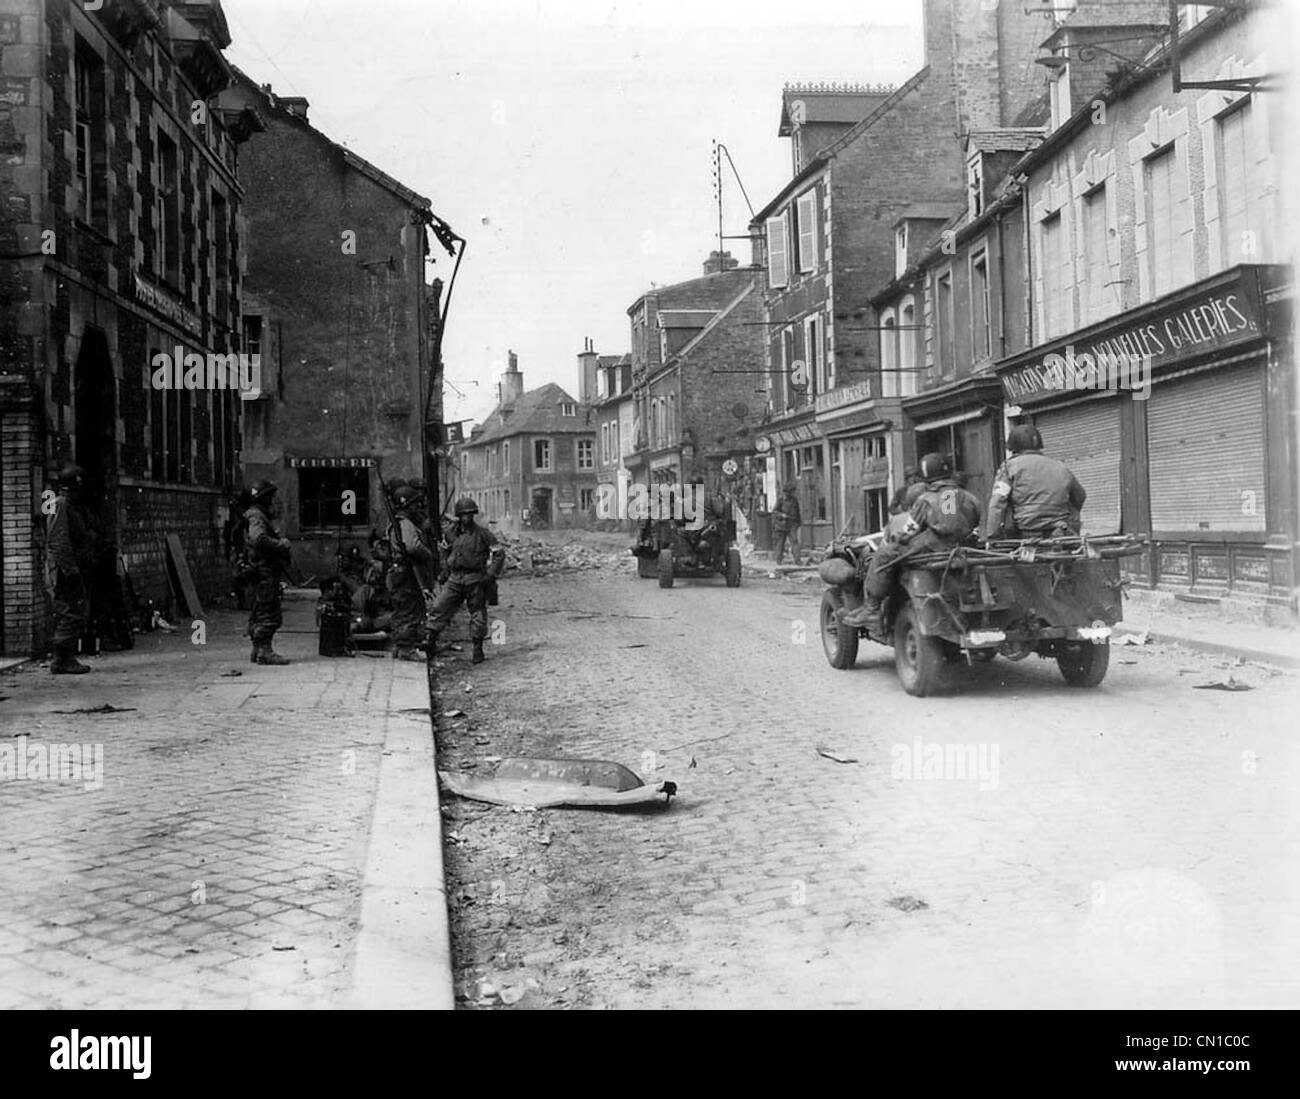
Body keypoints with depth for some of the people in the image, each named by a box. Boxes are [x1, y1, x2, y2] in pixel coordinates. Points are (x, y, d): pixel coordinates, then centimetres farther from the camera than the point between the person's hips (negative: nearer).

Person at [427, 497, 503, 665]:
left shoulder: (482, 533, -4)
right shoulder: (452, 534, 9)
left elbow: (499, 553, -1)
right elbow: (447, 555, 25)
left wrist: (491, 573, -8)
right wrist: (444, 572, 18)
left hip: (475, 580, -3)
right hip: (454, 579, 4)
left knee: (478, 615, 2)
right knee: (439, 607, -5)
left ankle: (478, 649, 13)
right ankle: (430, 641, 1)